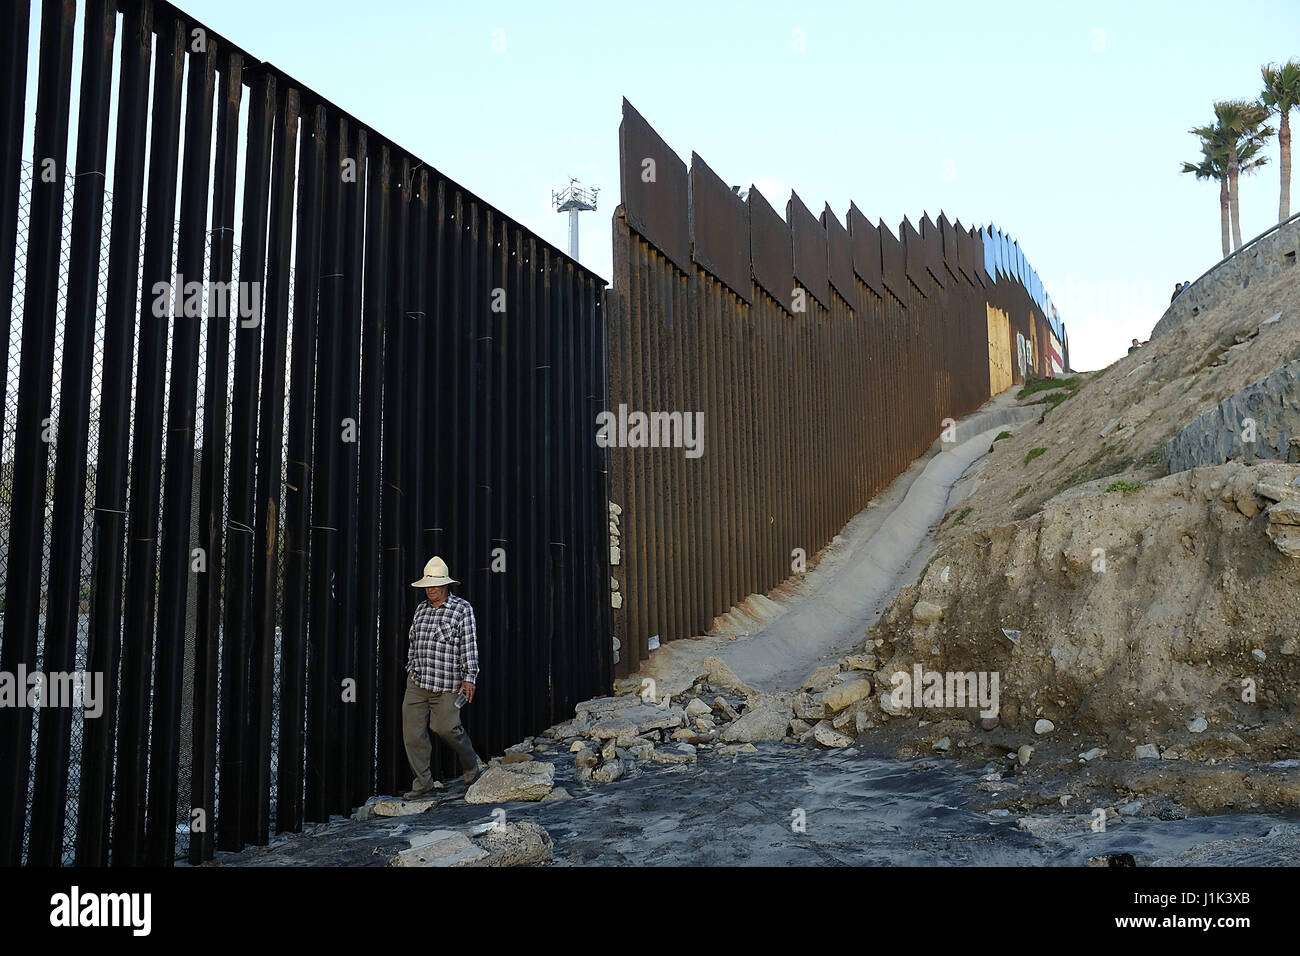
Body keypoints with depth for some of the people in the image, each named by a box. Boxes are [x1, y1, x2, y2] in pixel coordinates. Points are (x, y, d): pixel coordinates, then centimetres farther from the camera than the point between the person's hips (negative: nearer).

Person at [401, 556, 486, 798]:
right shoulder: (421, 609, 13)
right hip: (417, 682, 5)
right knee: (412, 730, -1)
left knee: (445, 727, -7)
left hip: (447, 684, -5)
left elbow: (469, 645, -8)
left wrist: (469, 678, -14)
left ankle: (471, 762, 22)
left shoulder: (462, 608, -4)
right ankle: (422, 783, 8)